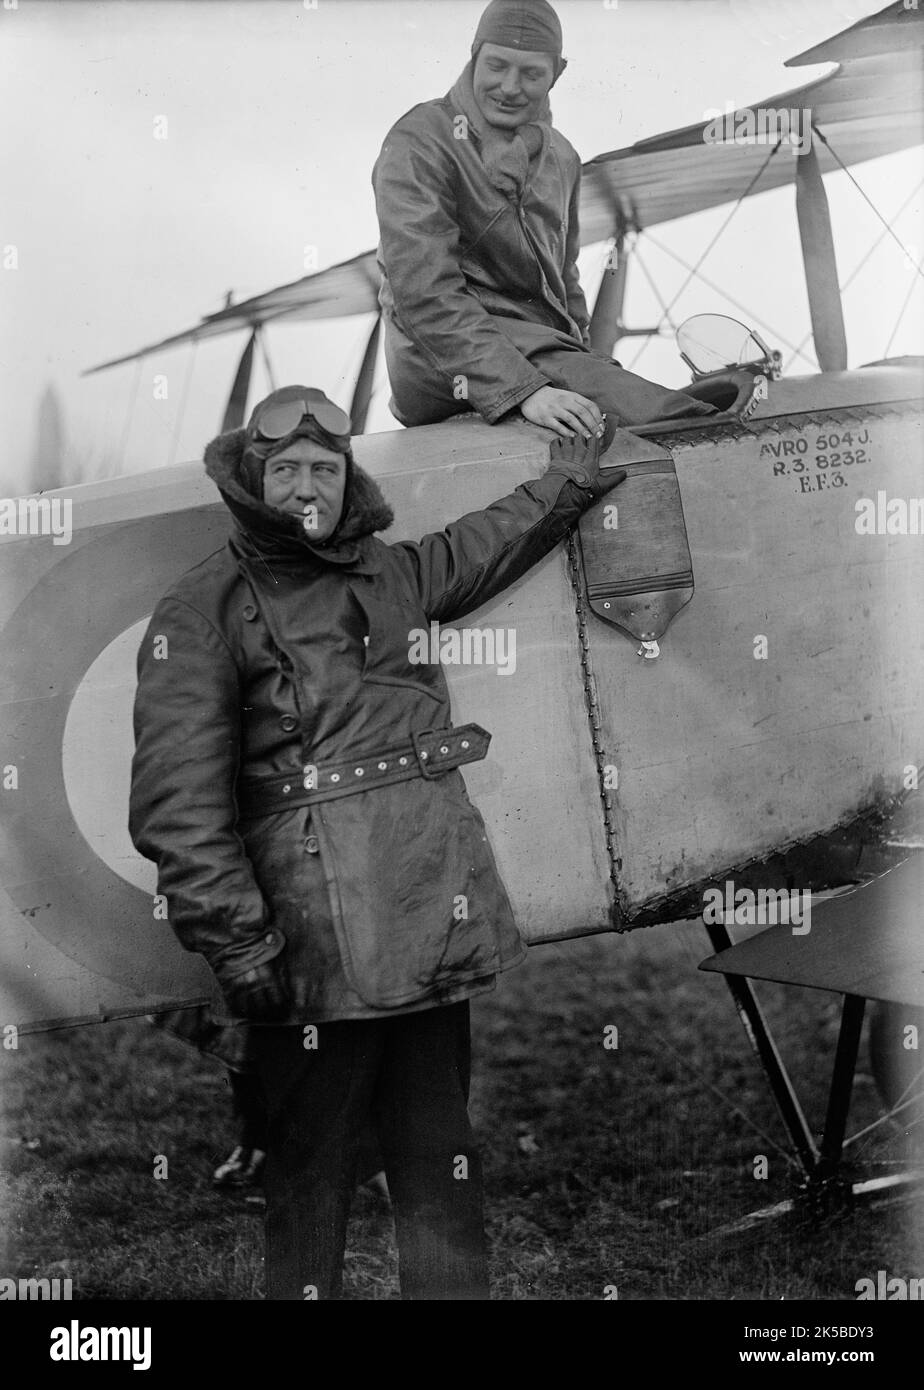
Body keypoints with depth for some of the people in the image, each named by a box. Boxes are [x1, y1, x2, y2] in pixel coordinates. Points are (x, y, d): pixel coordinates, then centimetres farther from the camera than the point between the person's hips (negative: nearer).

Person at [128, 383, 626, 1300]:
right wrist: (235, 939, -14)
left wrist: (576, 476, 40)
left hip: (437, 923, 6)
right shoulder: (202, 612, 0)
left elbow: (488, 544, 39)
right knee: (311, 1168, 1)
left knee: (439, 1162, 13)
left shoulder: (391, 575, 18)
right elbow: (178, 801, -8)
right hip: (318, 939, -5)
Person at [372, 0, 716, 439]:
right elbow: (425, 293, -19)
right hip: (444, 366, -7)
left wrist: (584, 365, 13)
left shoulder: (559, 156, 20)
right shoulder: (419, 145, -6)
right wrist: (524, 390, -29)